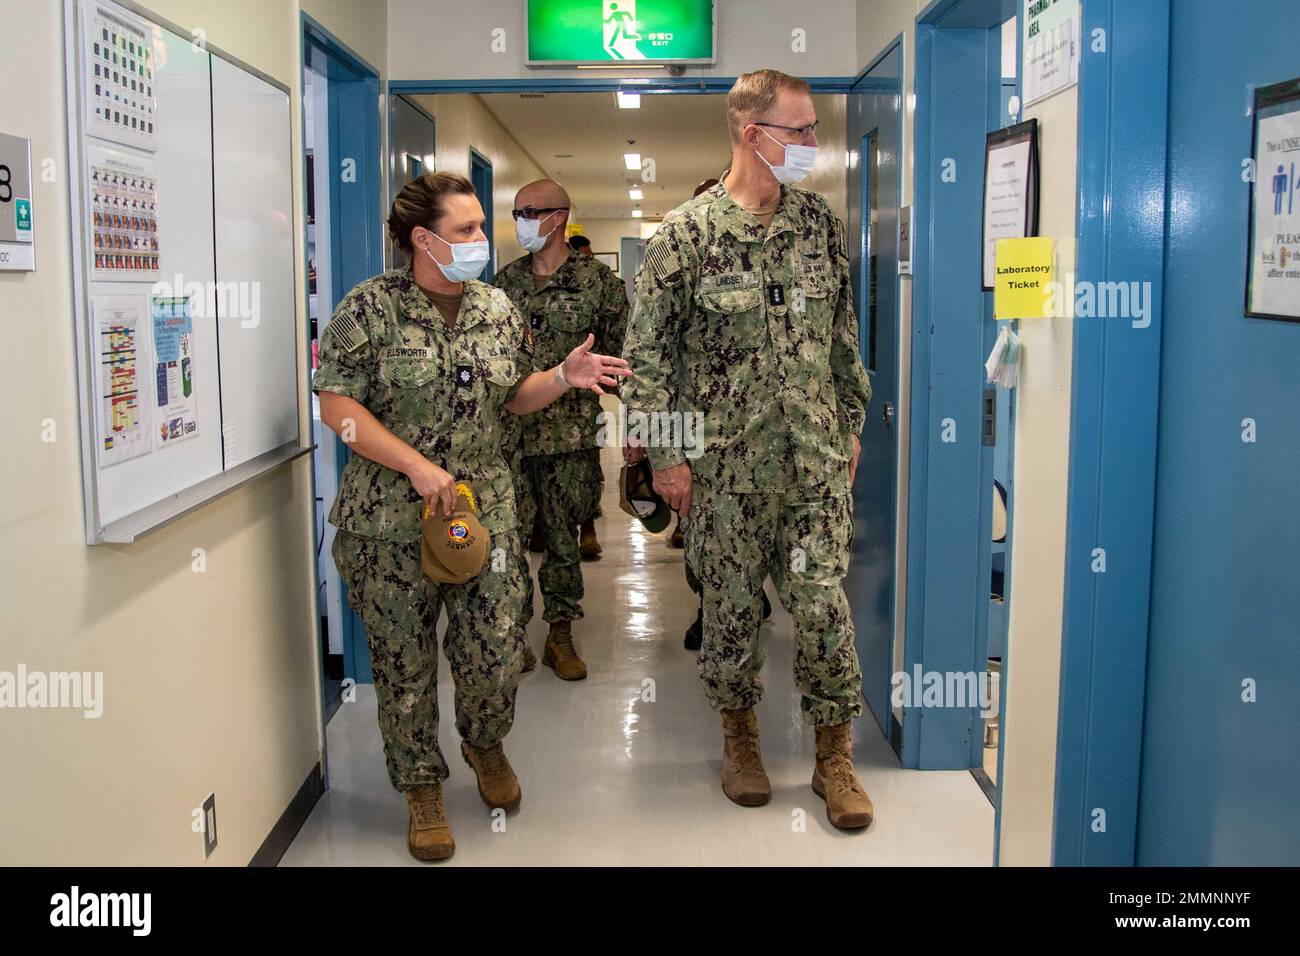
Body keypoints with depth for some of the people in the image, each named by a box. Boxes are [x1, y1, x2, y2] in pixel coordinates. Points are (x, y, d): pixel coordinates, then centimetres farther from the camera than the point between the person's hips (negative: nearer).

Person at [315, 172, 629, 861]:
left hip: (485, 511, 4)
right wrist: (417, 466, -18)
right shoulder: (371, 307, -7)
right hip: (390, 519, -3)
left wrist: (564, 377, -2)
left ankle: (485, 744, 35)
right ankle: (422, 787, 27)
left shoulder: (496, 309, 9)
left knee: (495, 650, 2)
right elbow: (337, 405, -11)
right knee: (404, 662, 6)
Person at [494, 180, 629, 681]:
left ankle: (560, 635, 18)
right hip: (510, 430, 3)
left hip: (571, 434, -2)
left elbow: (621, 357, 1)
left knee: (565, 538, 5)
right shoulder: (507, 280, 10)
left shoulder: (599, 280, -1)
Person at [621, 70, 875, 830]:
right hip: (725, 460, -2)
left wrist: (851, 423, 13)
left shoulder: (822, 223, 6)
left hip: (816, 457, 2)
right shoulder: (687, 232, -6)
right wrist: (665, 453, -8)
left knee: (824, 603, 1)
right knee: (732, 603, 9)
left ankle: (835, 756, 15)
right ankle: (740, 734, 30)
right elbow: (647, 352, -5)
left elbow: (844, 334, 14)